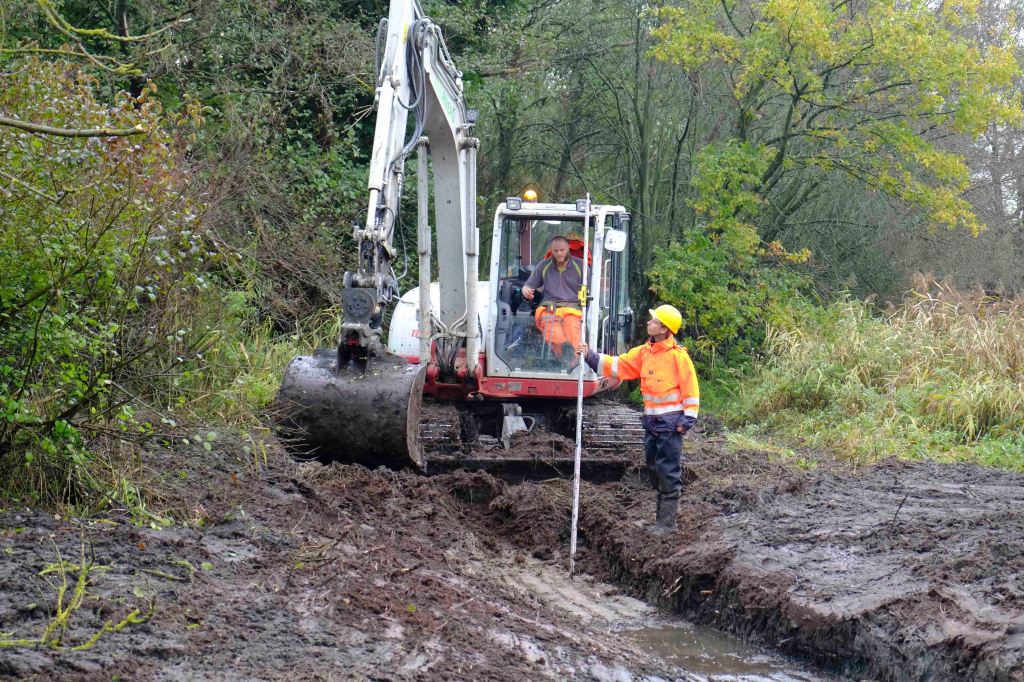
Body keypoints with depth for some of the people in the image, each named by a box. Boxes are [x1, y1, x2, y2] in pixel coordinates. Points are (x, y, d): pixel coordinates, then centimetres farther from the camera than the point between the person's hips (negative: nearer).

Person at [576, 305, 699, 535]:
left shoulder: (678, 355, -11)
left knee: (668, 471, -5)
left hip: (670, 422, -8)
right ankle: (664, 511, 25)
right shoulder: (644, 352, 10)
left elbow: (691, 389, -11)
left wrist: (688, 419, -13)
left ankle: (667, 522, -1)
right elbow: (617, 365, 9)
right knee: (653, 468, 14)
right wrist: (590, 356, 0)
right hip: (651, 421, 8)